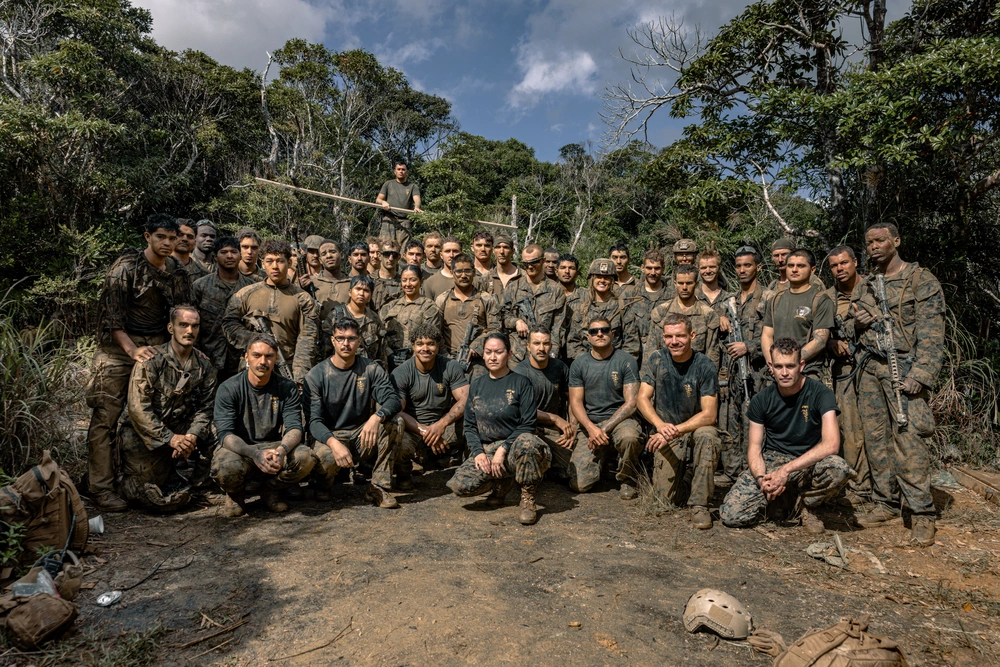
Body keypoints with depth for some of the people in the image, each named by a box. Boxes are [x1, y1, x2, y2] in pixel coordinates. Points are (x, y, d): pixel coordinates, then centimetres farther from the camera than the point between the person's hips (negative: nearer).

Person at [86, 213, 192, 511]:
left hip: (157, 346, 5)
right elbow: (110, 313, -11)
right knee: (106, 417, -4)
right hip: (119, 346, -4)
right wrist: (132, 350, -19)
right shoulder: (126, 266, -7)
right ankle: (101, 488, 1)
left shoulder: (178, 272, 8)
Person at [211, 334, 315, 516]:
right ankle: (236, 494, 4)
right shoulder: (228, 389, -10)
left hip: (273, 446, 2)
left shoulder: (287, 388, -5)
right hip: (238, 449, -1)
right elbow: (225, 433, -18)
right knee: (225, 468, -36)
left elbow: (294, 427, -12)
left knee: (305, 457, -28)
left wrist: (282, 450, -36)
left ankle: (271, 490, 5)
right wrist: (254, 454, -38)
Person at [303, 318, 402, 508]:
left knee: (393, 421, -26)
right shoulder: (315, 376, -6)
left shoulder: (371, 369, -1)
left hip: (363, 437, 2)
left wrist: (377, 417, -38)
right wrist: (334, 443, -34)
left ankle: (379, 488, -16)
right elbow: (314, 420, -13)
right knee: (325, 457, -36)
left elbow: (393, 399, -15)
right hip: (330, 436, -2)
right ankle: (323, 486, 4)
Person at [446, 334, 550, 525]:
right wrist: (478, 452, -7)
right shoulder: (476, 385, 10)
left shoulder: (520, 383, -2)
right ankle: (503, 482, 8)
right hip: (485, 450, 4)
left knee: (527, 443, -40)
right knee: (460, 485, -23)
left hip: (513, 447, -4)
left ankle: (528, 499, -15)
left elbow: (528, 424, -8)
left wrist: (503, 449, -17)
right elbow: (469, 425, 10)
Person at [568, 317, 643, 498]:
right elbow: (575, 403, 1)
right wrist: (591, 428, -17)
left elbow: (631, 403, -8)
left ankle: (628, 480, -7)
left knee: (629, 436, -40)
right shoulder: (579, 364, 4)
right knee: (579, 484, -13)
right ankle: (600, 460, 23)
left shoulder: (626, 361, -3)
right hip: (589, 424, 2)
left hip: (620, 419, -2)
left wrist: (605, 429, -17)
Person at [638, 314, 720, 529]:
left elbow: (709, 414, -18)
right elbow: (643, 398, -7)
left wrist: (674, 431, -27)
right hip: (666, 435, 2)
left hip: (695, 429, -1)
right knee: (666, 496, -11)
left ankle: (700, 504, -21)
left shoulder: (705, 367, -13)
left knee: (707, 436, -37)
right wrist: (660, 425, -26)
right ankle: (685, 474, 24)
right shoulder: (657, 360, -4)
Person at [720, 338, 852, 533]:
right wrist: (761, 478, -22)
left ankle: (806, 505, -4)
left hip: (809, 463, -1)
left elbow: (831, 444, -23)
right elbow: (755, 447, -1)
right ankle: (781, 500, 13)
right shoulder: (761, 400, -2)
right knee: (730, 515, -19)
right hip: (772, 460, 2)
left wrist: (786, 470, -28)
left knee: (839, 468, -38)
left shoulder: (819, 393, -11)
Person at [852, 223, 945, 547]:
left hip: (904, 369, -6)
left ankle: (922, 514, -2)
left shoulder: (921, 279, -4)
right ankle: (886, 503, 18)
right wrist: (858, 322, 2)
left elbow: (931, 333, -11)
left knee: (908, 439, -11)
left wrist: (920, 374, -20)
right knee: (876, 439, 8)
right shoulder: (868, 285, 16)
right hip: (872, 369, 7)